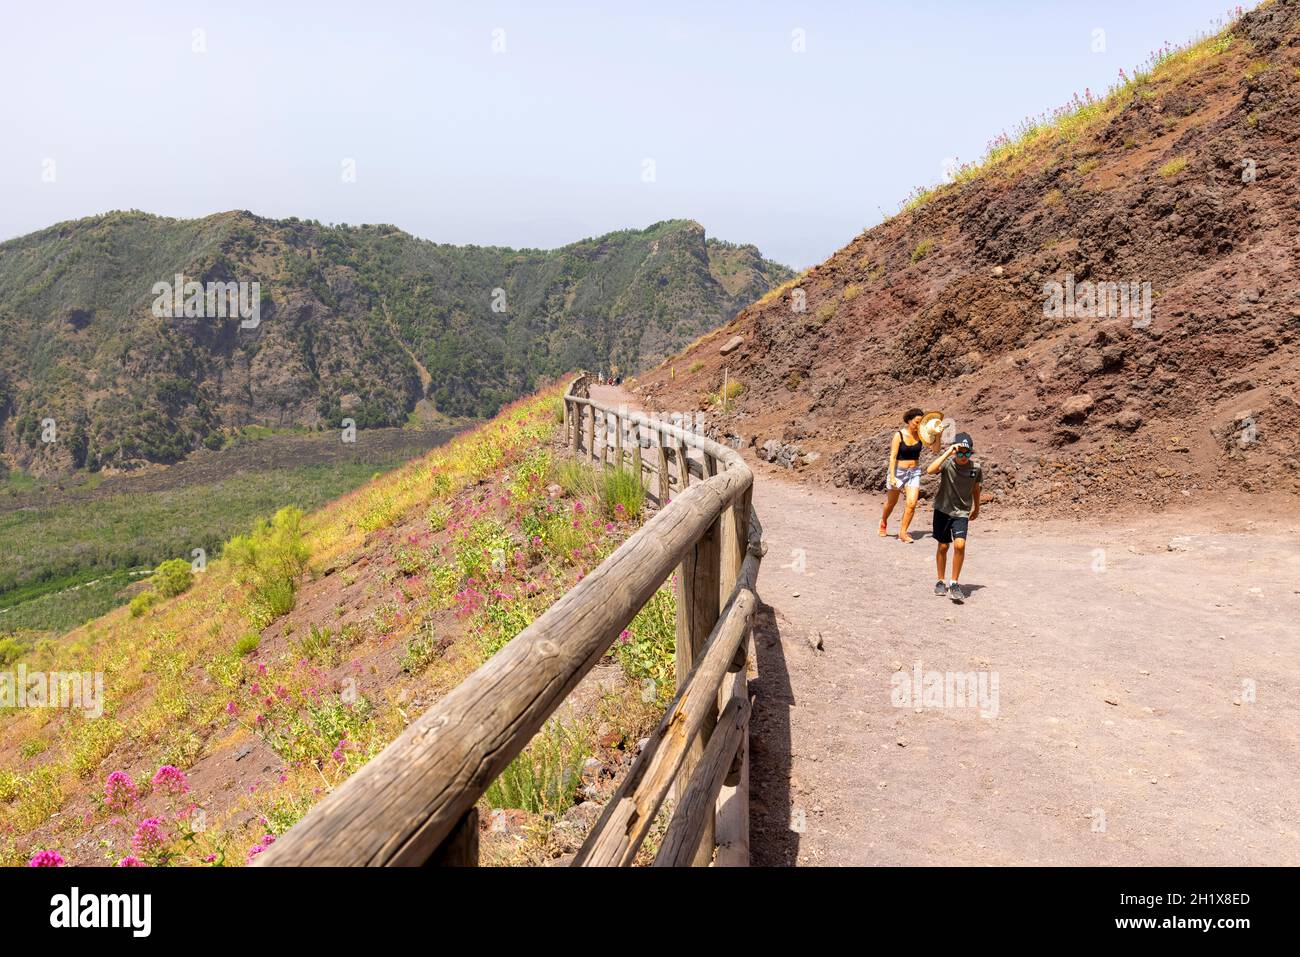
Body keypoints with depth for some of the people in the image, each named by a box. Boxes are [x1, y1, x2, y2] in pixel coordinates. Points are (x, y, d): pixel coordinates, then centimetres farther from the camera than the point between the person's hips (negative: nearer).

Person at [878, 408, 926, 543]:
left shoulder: (920, 435, -1)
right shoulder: (899, 435, -12)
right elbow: (893, 456, -14)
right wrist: (892, 476, -19)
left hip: (914, 472, 3)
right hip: (899, 471, -3)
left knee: (911, 504, -11)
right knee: (891, 503, 15)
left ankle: (903, 532, 3)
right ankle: (883, 522, 44)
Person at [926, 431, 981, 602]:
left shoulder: (976, 468, -9)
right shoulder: (948, 463, -16)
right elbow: (930, 470, -36)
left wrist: (977, 508, 22)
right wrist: (947, 453, -38)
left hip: (962, 512, 1)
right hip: (943, 509, -1)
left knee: (960, 545, -17)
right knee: (943, 547, 8)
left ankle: (954, 584, -4)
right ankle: (940, 582, 27)